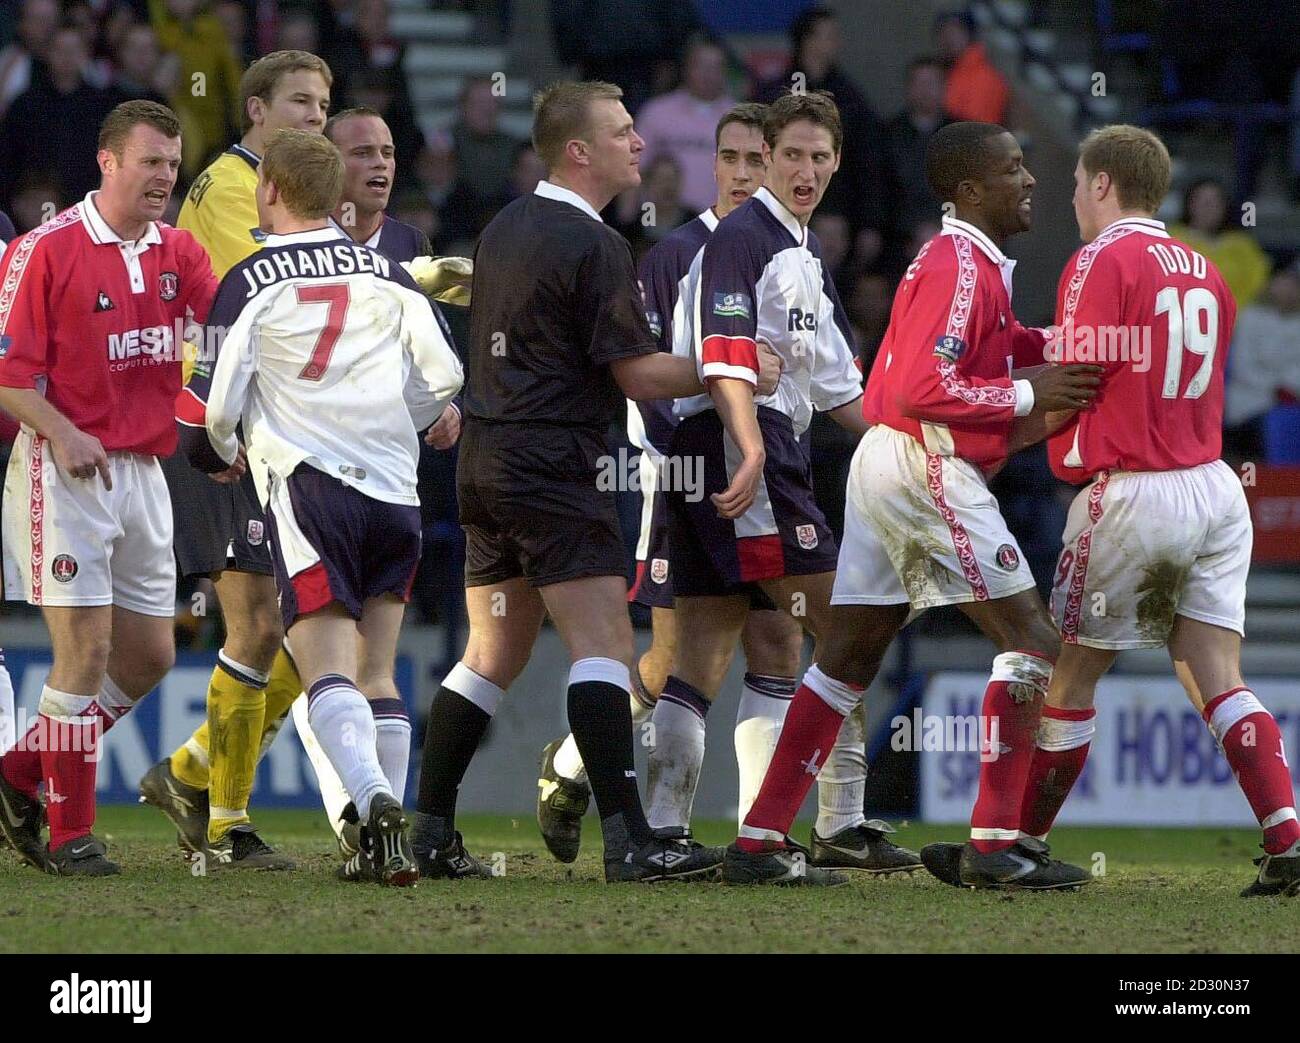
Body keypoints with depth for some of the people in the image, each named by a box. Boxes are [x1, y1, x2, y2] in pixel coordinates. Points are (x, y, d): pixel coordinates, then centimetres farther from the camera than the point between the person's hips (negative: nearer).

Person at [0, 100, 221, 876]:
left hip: (144, 471, 7)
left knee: (149, 656, 8)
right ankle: (71, 833, -2)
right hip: (68, 470, -7)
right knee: (86, 648, -10)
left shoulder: (178, 252, 10)